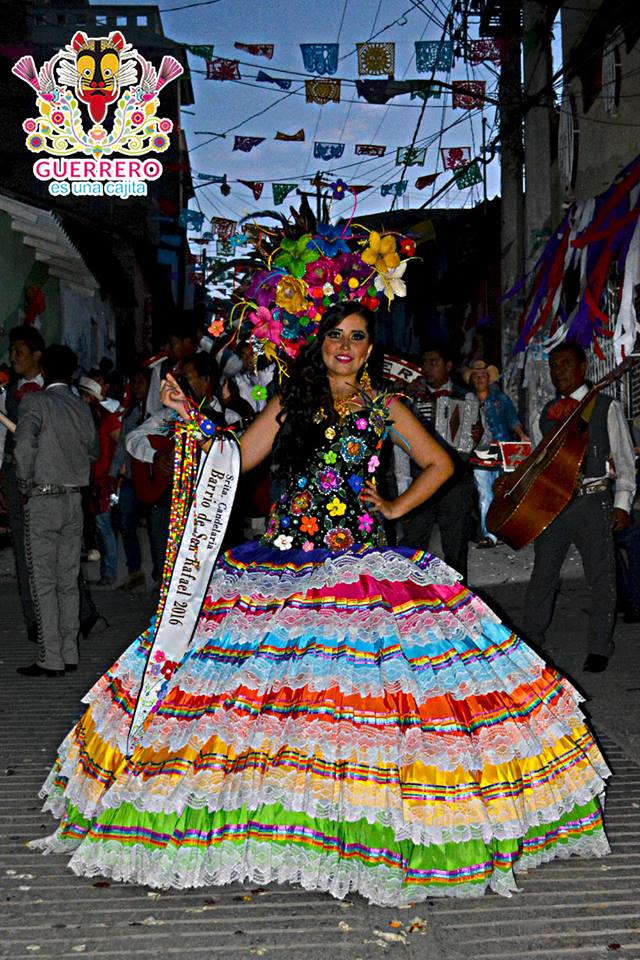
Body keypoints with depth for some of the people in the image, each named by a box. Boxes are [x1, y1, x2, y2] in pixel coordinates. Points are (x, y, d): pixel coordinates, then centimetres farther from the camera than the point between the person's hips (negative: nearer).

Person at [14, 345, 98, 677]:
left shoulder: (34, 402, -9)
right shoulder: (81, 407, 8)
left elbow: (24, 443, -24)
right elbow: (93, 450, 17)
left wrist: (25, 482, -12)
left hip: (42, 500, -5)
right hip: (74, 500, 5)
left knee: (44, 583, -1)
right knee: (69, 581, 11)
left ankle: (50, 659, 0)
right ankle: (69, 654, 15)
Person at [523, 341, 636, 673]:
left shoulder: (606, 407, 2)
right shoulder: (547, 413, 13)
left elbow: (625, 460, 1)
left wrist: (622, 504, -7)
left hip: (592, 500, -3)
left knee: (600, 576, 2)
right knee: (543, 573, 7)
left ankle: (599, 649, 12)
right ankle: (531, 640, 18)